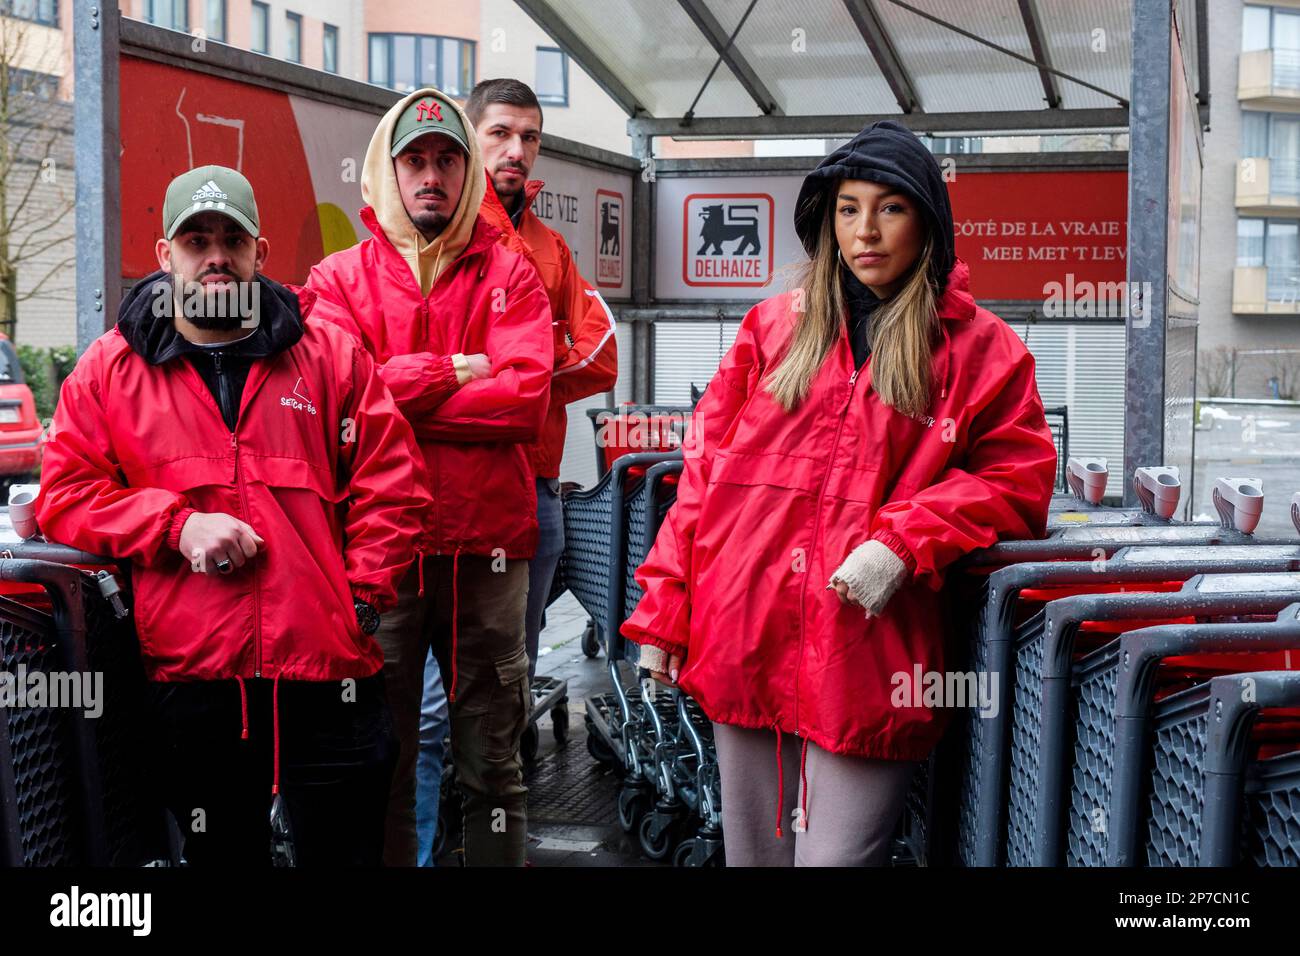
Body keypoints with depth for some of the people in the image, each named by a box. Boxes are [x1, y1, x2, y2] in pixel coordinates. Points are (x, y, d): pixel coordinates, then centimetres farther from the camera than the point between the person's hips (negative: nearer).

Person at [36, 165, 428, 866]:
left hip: (328, 673, 0)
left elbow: (390, 486, 7)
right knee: (222, 854, 14)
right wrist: (177, 524, -10)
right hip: (188, 676, 0)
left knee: (346, 851, 7)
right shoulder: (111, 368, 8)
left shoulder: (330, 355, 8)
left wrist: (362, 598, -3)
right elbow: (65, 492, 5)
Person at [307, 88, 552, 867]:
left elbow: (526, 396, -9)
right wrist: (452, 374, -9)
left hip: (487, 538, 0)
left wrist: (396, 397, -11)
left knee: (492, 758, 10)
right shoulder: (342, 277, 7)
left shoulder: (510, 276, 7)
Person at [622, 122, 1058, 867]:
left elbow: (1016, 479, 2)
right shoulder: (777, 325, 13)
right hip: (747, 643, 3)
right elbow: (706, 468, 12)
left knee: (835, 855, -5)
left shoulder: (980, 348, 5)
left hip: (867, 659, -3)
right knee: (754, 853, 14)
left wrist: (904, 540, -14)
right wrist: (664, 611, 7)